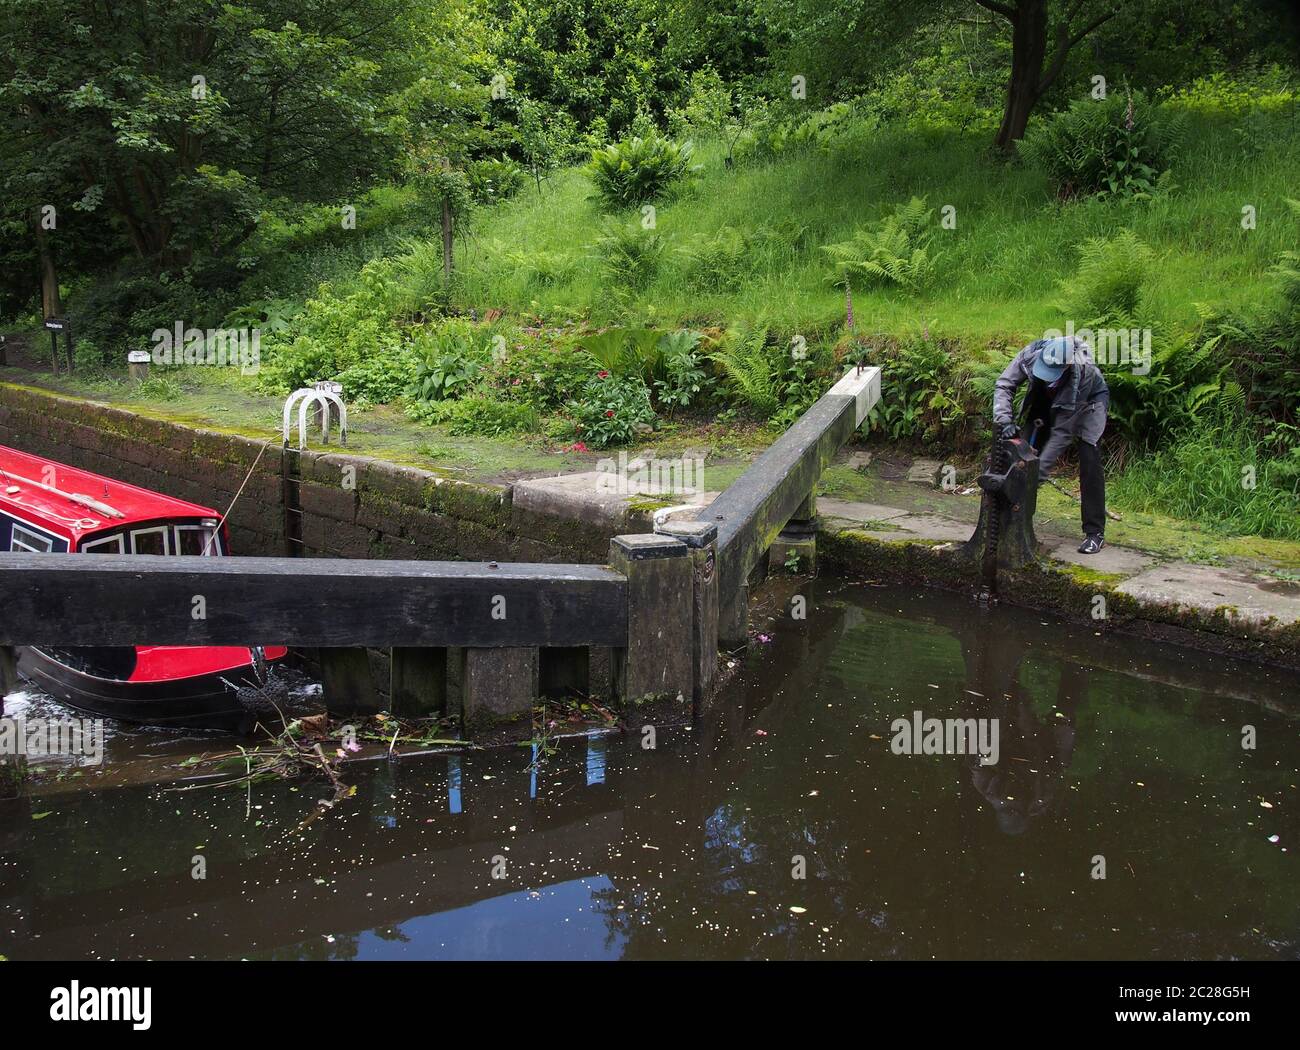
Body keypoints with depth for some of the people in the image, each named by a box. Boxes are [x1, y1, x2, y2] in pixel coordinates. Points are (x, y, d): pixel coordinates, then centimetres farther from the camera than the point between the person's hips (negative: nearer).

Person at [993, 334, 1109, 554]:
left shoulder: (1083, 374, -42)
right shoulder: (1031, 355, -35)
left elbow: (1063, 430, -37)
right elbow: (1004, 384, -22)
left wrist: (1041, 469, -39)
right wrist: (1003, 419, -38)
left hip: (1089, 399, -4)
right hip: (1047, 399, 4)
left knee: (1089, 458, -18)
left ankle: (1095, 532, -13)